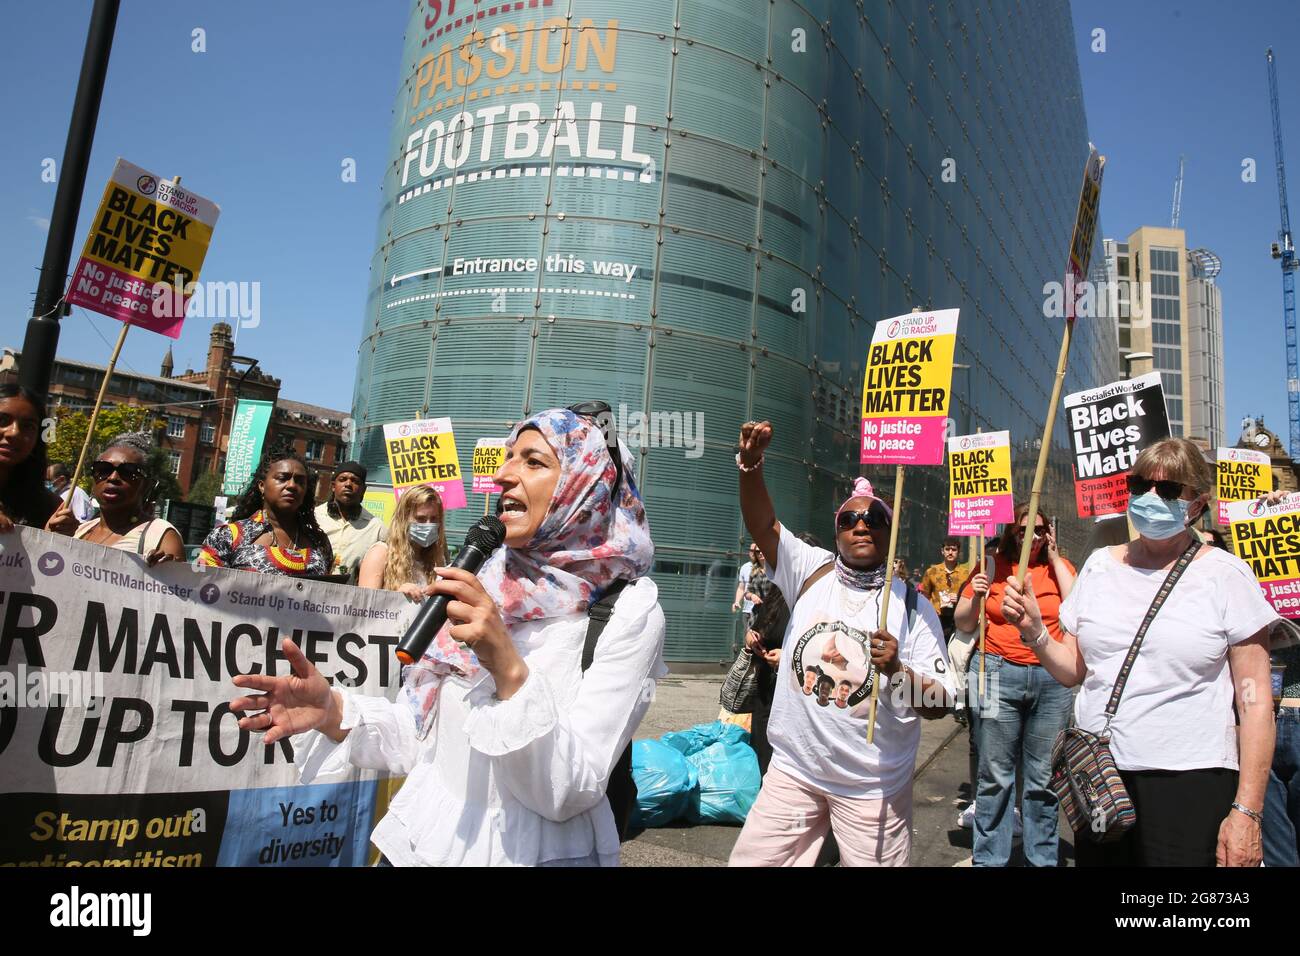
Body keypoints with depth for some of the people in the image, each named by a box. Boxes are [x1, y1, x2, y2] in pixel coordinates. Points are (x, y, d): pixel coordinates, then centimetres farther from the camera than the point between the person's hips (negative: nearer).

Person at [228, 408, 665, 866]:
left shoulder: (628, 613, -15)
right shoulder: (485, 584, -2)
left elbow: (571, 792, -19)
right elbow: (420, 736, 2)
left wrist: (508, 667, -30)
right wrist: (334, 712, -14)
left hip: (531, 853, -4)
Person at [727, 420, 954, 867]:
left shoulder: (913, 607, -5)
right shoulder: (813, 572, 0)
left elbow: (940, 704, -7)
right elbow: (763, 524, -12)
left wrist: (897, 670, -26)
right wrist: (751, 462, -27)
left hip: (874, 788, -1)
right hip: (793, 771, 2)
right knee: (750, 861, 8)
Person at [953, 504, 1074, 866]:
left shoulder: (1059, 566, 9)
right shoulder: (993, 565, 4)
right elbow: (964, 624, 6)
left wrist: (1054, 559, -5)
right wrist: (975, 598, -14)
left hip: (1052, 678, 1)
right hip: (999, 674, -1)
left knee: (1043, 778, 8)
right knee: (995, 776, 3)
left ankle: (1043, 858, 24)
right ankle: (989, 859, 16)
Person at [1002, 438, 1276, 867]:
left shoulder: (1225, 575, -4)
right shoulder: (1100, 565, 7)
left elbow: (1255, 699, -6)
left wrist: (1247, 810, -9)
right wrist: (1034, 632, -9)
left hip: (1189, 782, -3)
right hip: (1095, 774, 4)